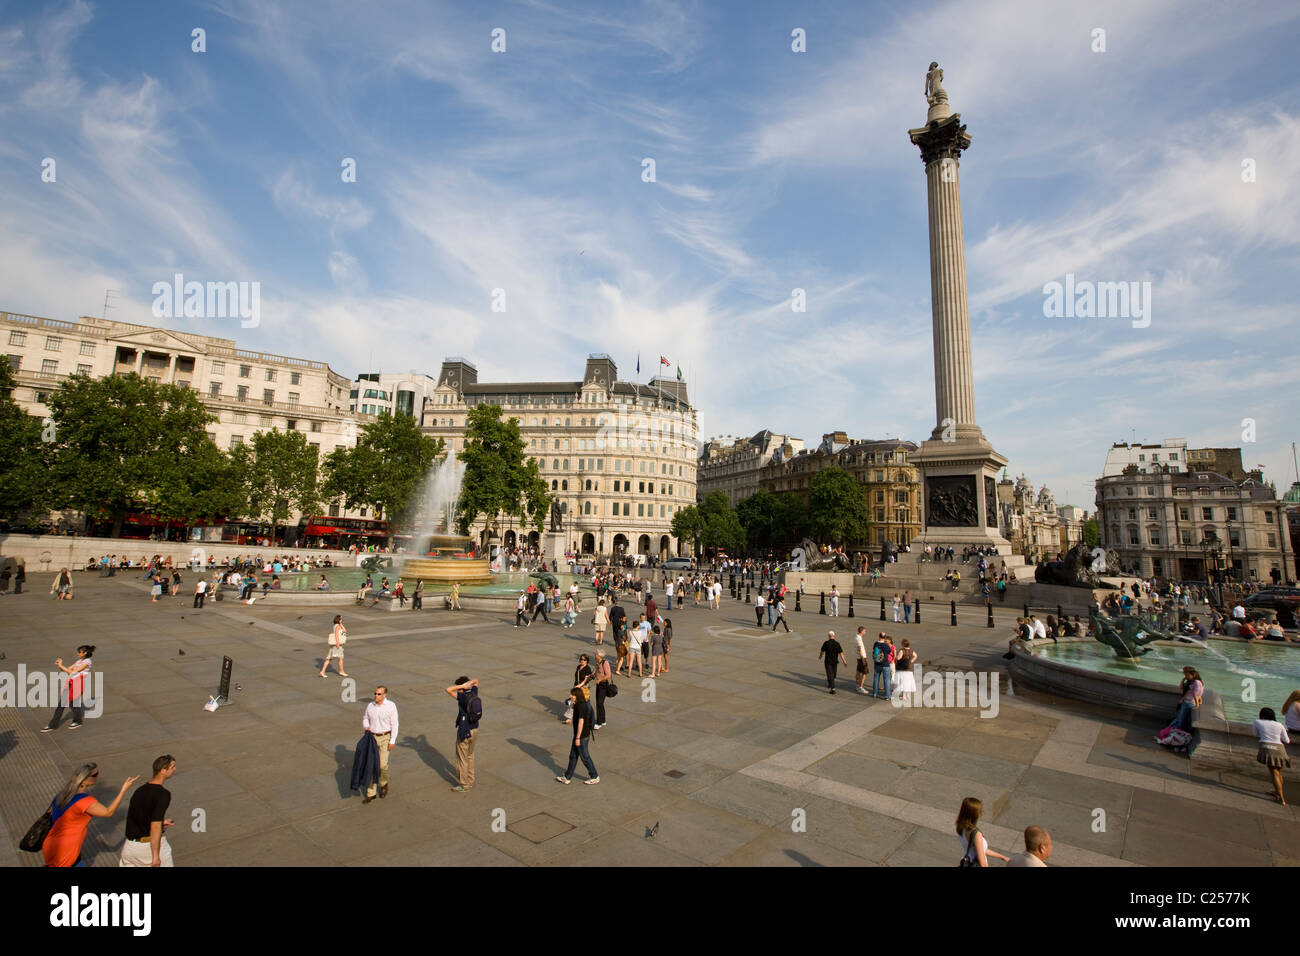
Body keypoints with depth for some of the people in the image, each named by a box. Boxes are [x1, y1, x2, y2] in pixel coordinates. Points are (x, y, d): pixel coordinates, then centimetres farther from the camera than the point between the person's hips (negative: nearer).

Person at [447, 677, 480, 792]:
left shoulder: (463, 696, -22)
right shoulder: (474, 692, -3)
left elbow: (448, 689, -29)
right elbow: (476, 680, 17)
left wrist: (462, 686, -25)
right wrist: (468, 683, -1)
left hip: (464, 732, -8)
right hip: (475, 730, 8)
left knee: (462, 758, 6)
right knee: (470, 755, 23)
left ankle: (463, 785, 15)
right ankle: (470, 780, 34)